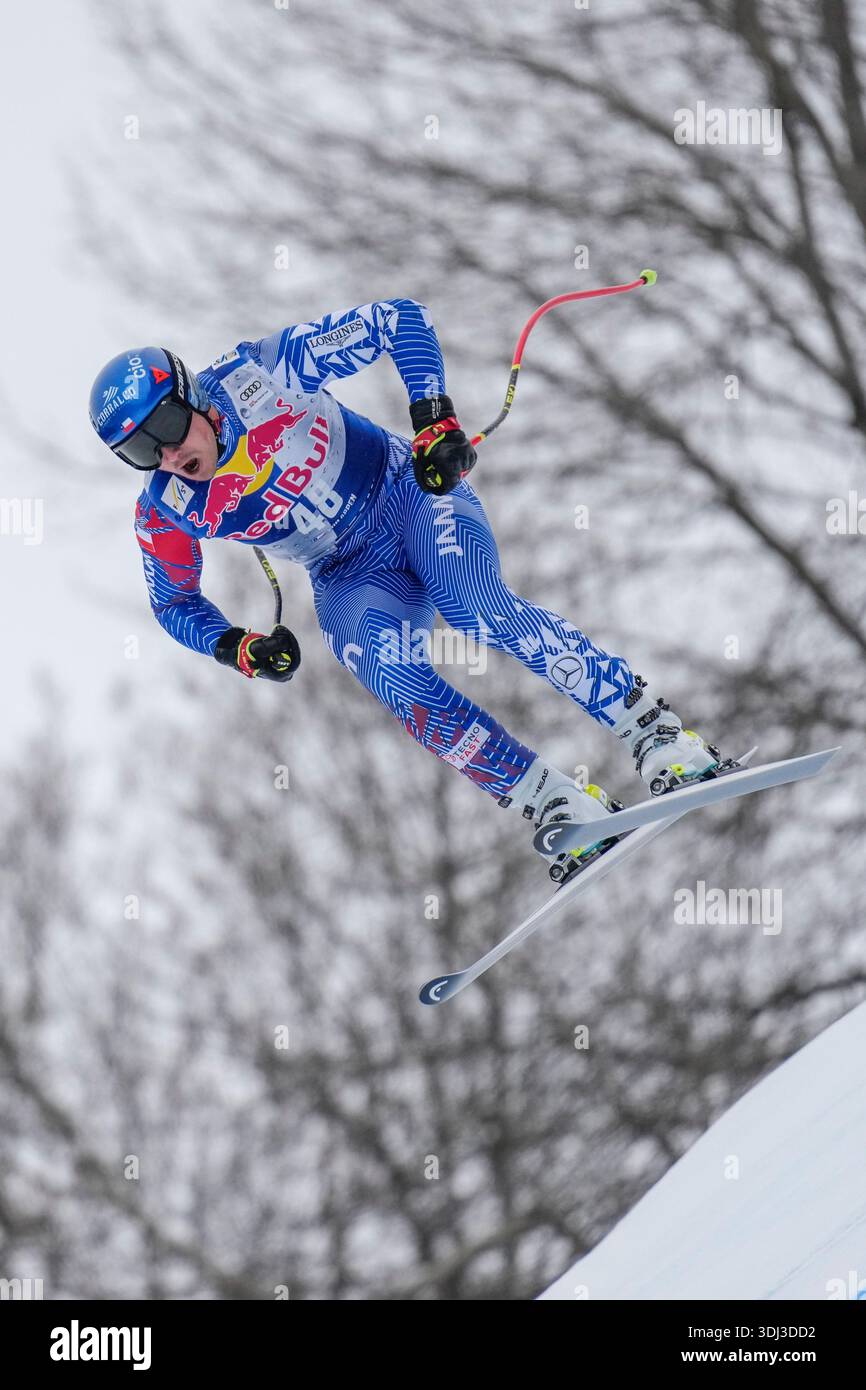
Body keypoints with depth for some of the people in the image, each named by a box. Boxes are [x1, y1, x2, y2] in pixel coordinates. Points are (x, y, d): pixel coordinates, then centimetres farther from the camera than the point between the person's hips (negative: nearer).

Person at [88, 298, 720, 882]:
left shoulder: (260, 374, -21)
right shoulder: (165, 514, -10)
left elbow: (401, 319, -18)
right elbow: (175, 604, 7)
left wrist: (435, 421, -28)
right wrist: (239, 649, -13)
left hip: (411, 495, -3)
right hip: (350, 581, 3)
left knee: (477, 606, -32)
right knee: (395, 676, -28)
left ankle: (661, 738, -30)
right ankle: (564, 811, -25)